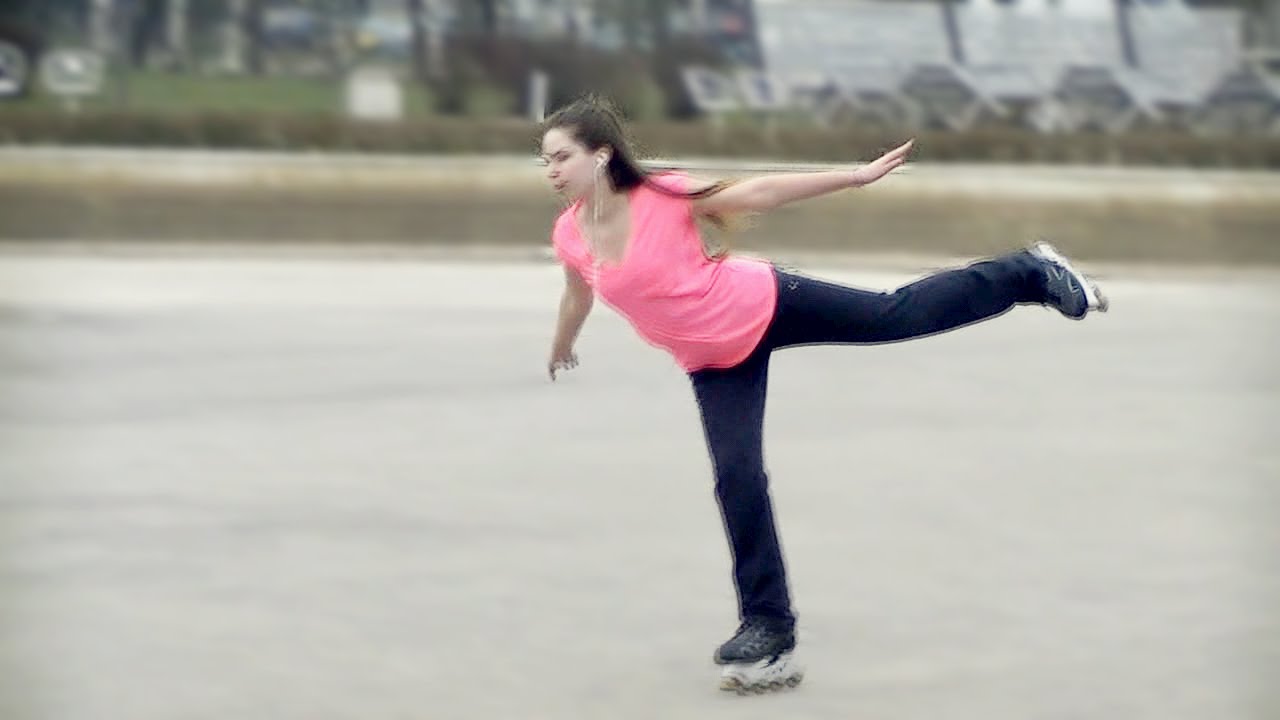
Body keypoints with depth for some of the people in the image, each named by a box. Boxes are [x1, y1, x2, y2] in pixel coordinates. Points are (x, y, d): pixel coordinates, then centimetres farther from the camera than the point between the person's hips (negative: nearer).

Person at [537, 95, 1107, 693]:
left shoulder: (660, 197, -25)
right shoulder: (570, 236, -12)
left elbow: (760, 193, -16)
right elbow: (579, 294, 13)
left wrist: (859, 175, -14)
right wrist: (560, 350, 31)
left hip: (761, 304, -3)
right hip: (714, 363, 4)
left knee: (897, 314, 1)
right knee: (736, 477, -3)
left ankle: (1031, 273, 22)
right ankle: (768, 627, 6)